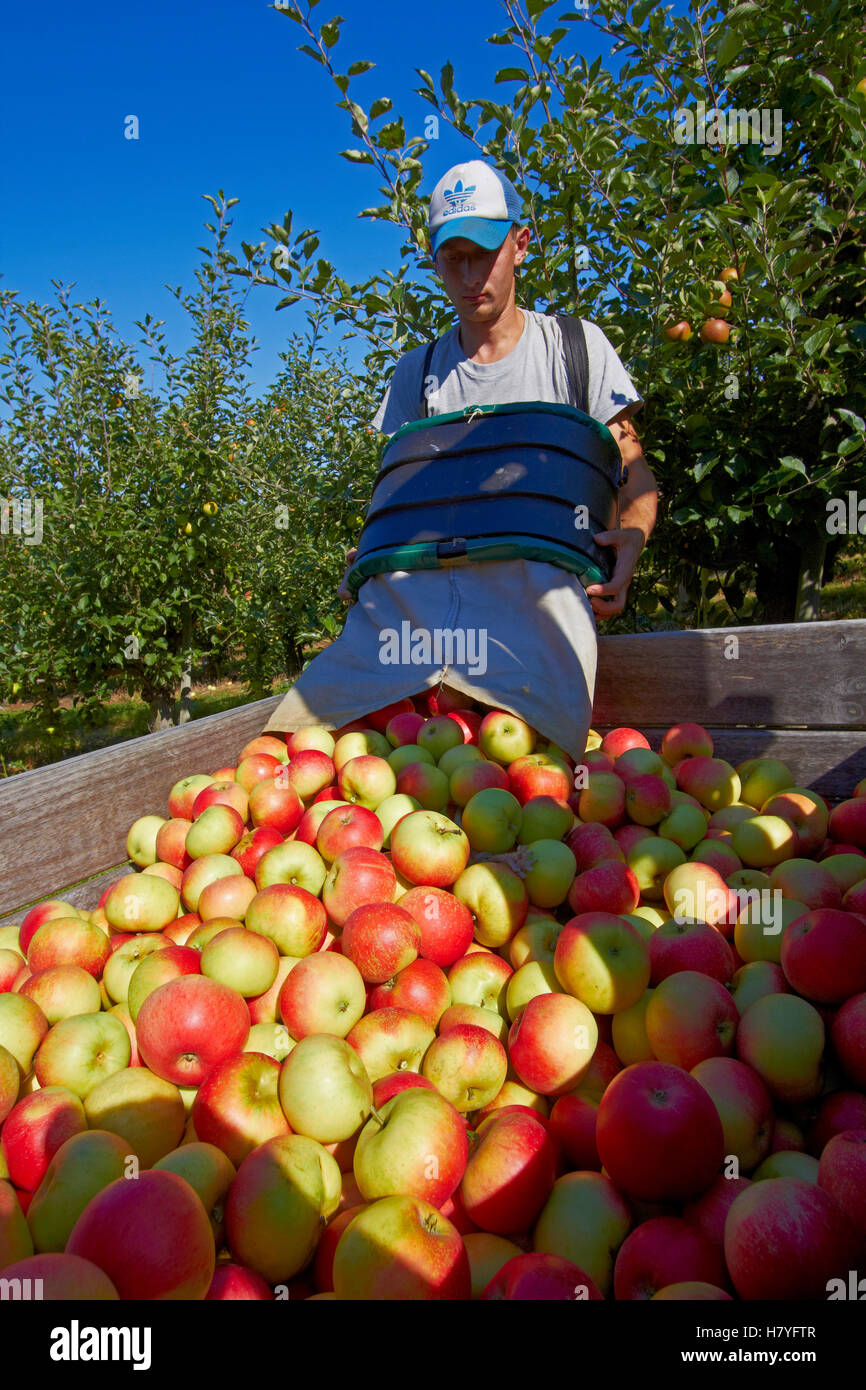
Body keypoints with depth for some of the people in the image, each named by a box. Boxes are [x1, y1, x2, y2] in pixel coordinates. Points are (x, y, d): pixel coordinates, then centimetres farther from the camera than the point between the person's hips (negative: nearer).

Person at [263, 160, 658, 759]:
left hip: (538, 570, -2)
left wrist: (631, 536, -10)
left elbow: (633, 470, 14)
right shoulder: (417, 373, 23)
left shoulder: (575, 345, 17)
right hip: (419, 577, 3)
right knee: (300, 724, -23)